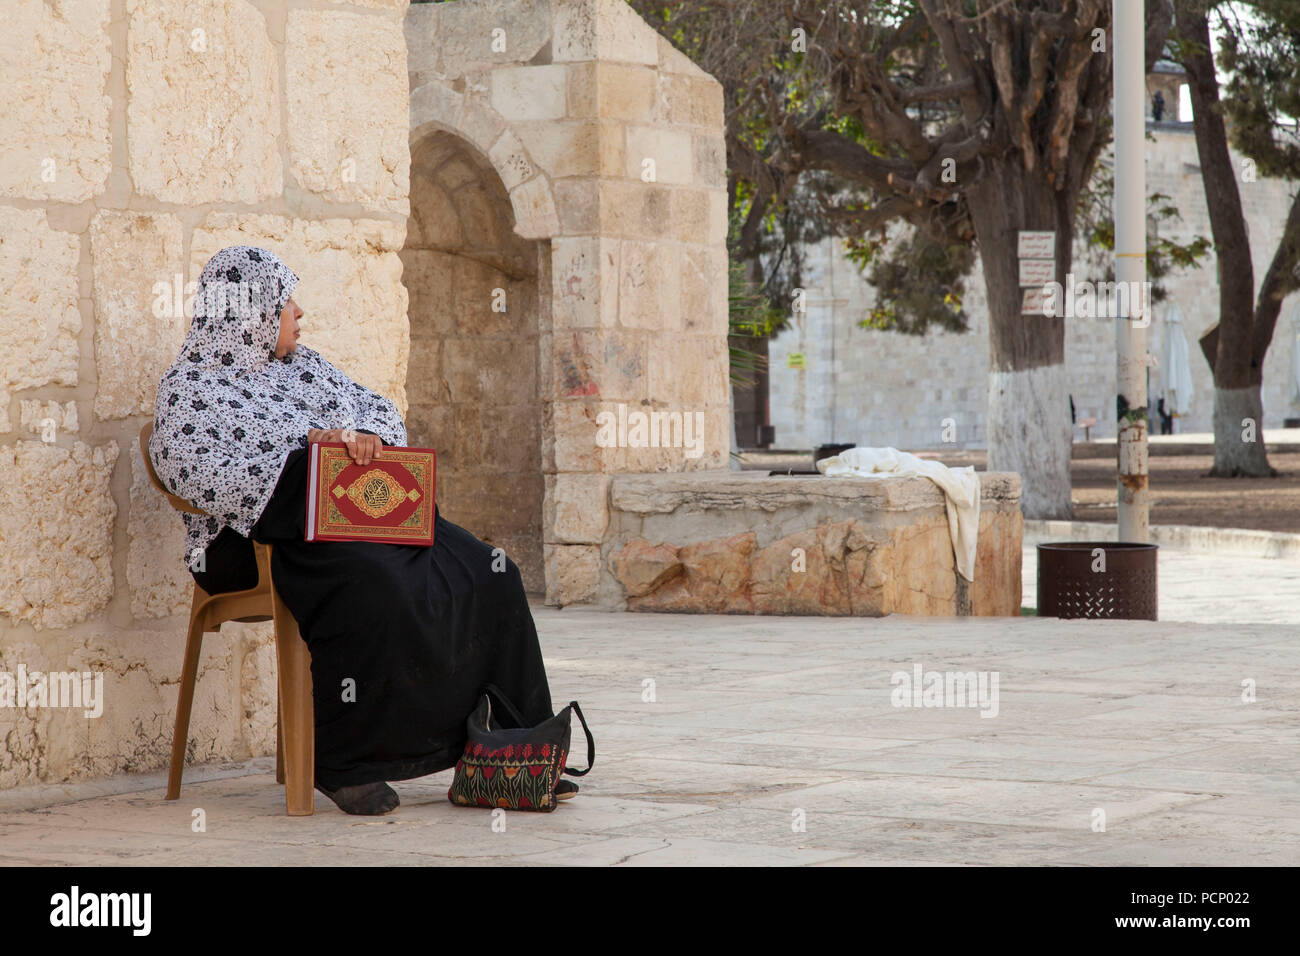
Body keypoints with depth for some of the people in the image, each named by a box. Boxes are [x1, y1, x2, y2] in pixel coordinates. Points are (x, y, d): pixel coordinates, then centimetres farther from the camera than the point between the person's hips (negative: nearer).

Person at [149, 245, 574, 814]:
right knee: (373, 586, -38)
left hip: (361, 515, 8)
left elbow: (378, 407, 24)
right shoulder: (189, 387, 1)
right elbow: (191, 470, -15)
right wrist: (302, 449, -19)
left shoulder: (302, 366, 24)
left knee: (490, 574, -11)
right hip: (262, 537, -8)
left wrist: (369, 436, -2)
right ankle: (344, 766, -28)